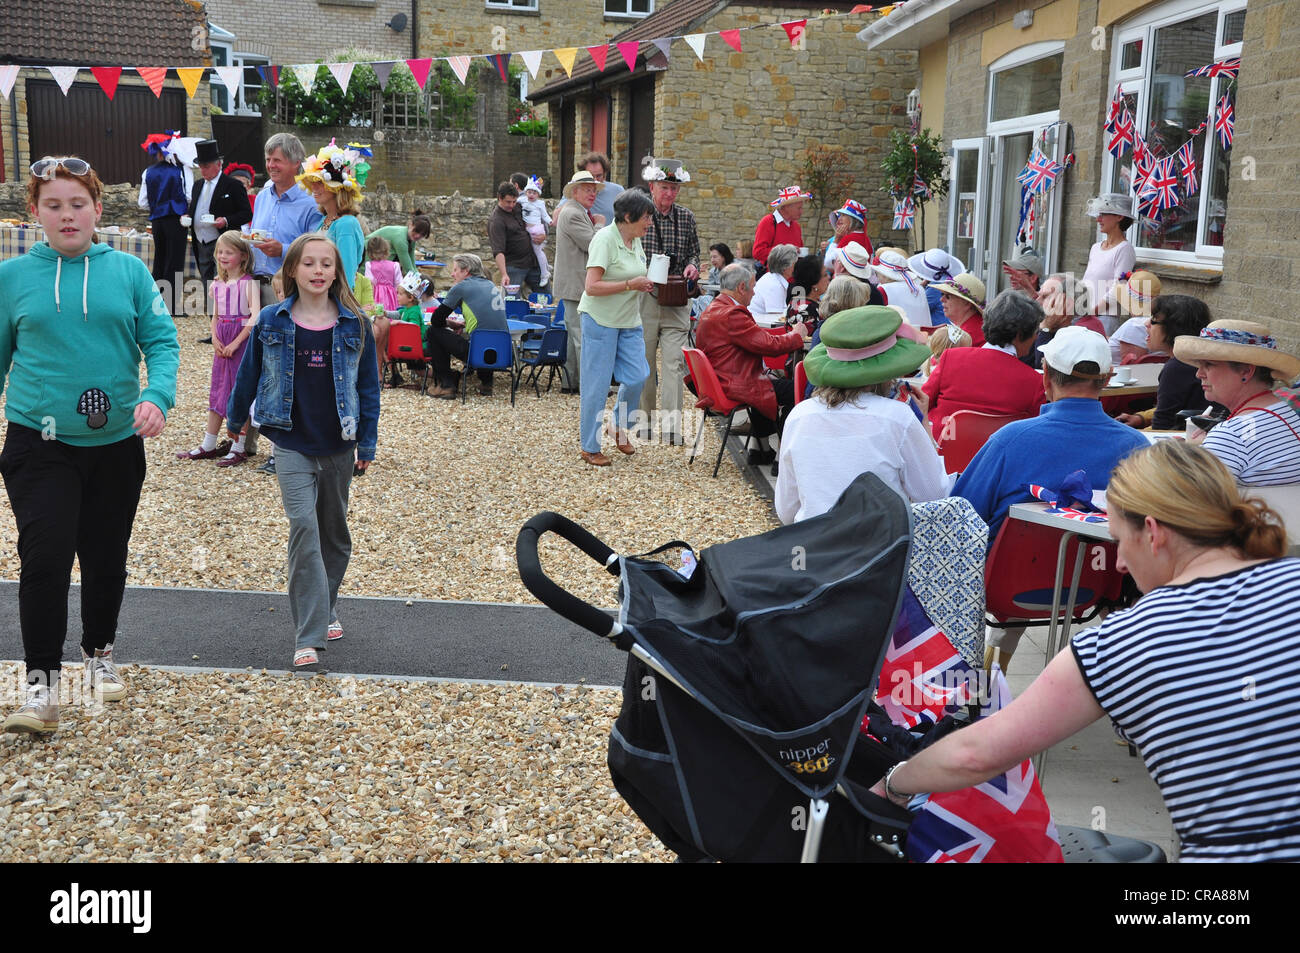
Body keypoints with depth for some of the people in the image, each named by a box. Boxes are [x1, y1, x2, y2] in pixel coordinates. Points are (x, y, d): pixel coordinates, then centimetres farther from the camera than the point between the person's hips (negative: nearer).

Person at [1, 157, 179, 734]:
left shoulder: (129, 271, 1)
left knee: (107, 558, 14)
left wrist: (156, 395, -22)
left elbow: (162, 341, -4)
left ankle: (99, 654, 36)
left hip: (116, 443, 2)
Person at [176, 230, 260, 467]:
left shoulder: (249, 283, -9)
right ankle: (208, 445, 19)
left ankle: (239, 448, 5)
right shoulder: (218, 285, 11)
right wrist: (215, 339, -2)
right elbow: (215, 316, 16)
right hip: (222, 344, 7)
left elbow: (255, 317, -17)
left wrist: (235, 343, -18)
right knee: (218, 391, 12)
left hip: (243, 341, -7)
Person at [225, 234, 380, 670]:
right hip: (292, 444, -2)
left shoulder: (354, 325, -1)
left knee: (334, 531, 15)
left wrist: (367, 442, 3)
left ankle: (326, 610, 37)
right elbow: (249, 372, 11)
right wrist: (235, 418, 21)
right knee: (303, 526, -14)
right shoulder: (272, 322, -2)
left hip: (338, 446, 2)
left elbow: (368, 384, 3)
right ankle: (308, 636, -13)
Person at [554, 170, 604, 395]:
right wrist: (599, 225, -3)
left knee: (575, 334, 14)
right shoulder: (572, 214, -15)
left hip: (574, 284, 11)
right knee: (584, 335, -9)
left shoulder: (579, 212, 19)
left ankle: (571, 381, 20)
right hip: (576, 284, -11)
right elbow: (593, 245, -19)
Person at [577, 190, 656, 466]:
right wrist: (631, 284, -22)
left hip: (628, 320, 8)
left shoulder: (635, 241, 8)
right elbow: (592, 287, -23)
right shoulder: (605, 239, -17)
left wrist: (646, 283, 4)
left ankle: (618, 427, 24)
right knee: (597, 383, -1)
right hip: (600, 319, -7)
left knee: (637, 376, -1)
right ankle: (589, 447, 10)